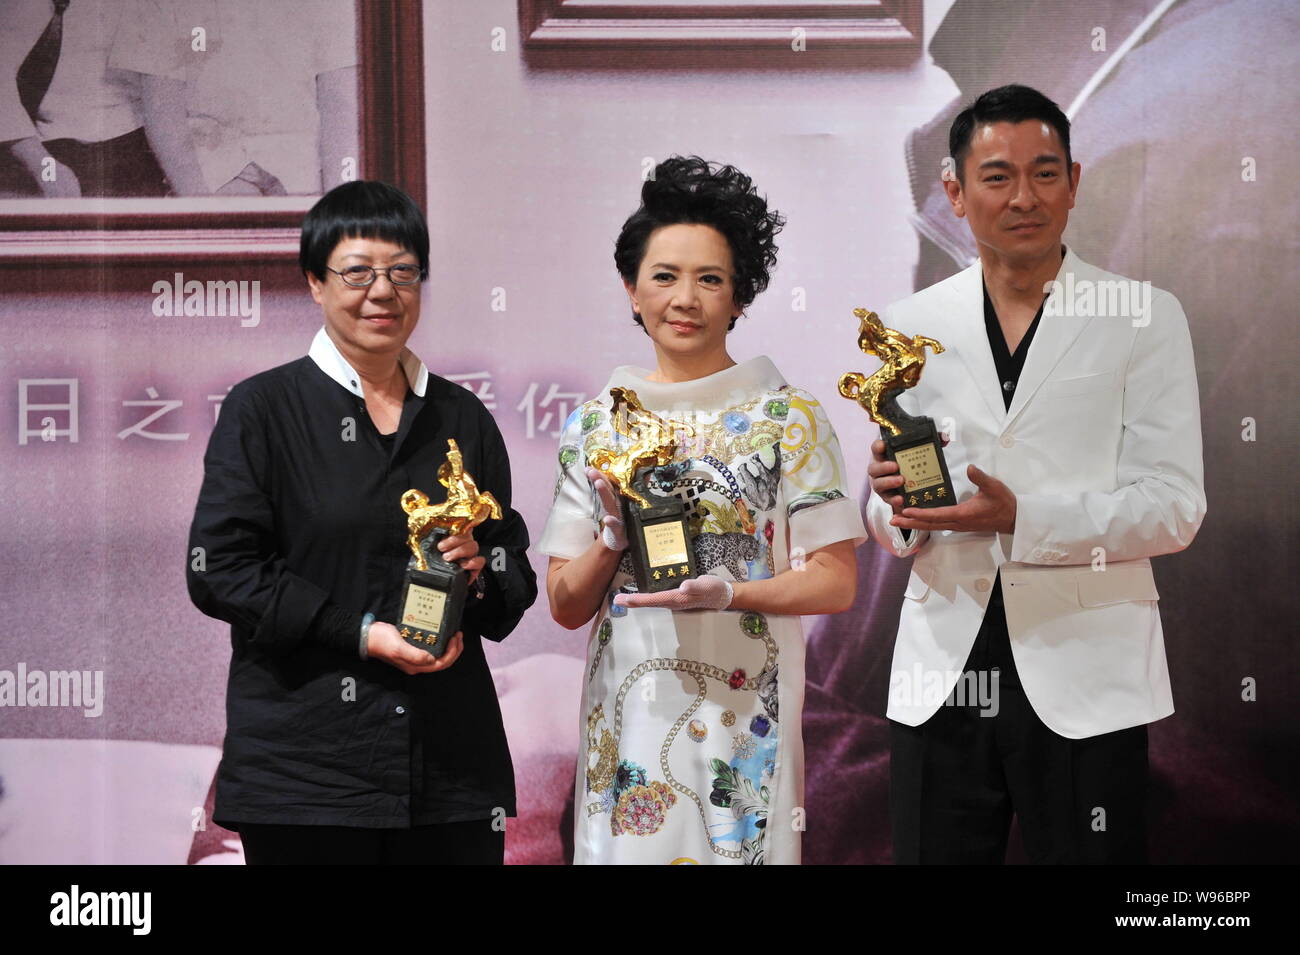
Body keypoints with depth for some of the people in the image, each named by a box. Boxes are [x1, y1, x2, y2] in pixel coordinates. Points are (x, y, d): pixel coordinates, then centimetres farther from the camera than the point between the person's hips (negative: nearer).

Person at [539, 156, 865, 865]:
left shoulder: (788, 417, 0)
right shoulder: (596, 424, 7)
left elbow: (834, 583, -3)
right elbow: (566, 606, 8)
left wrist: (726, 594, -17)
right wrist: (615, 535, -10)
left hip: (744, 716, -2)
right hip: (626, 719, 2)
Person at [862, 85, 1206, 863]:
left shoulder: (1147, 319, 2)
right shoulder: (913, 326, 10)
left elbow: (1176, 507, -6)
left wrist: (1022, 517, -19)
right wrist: (895, 504, -10)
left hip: (1084, 680, -2)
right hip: (942, 673, 3)